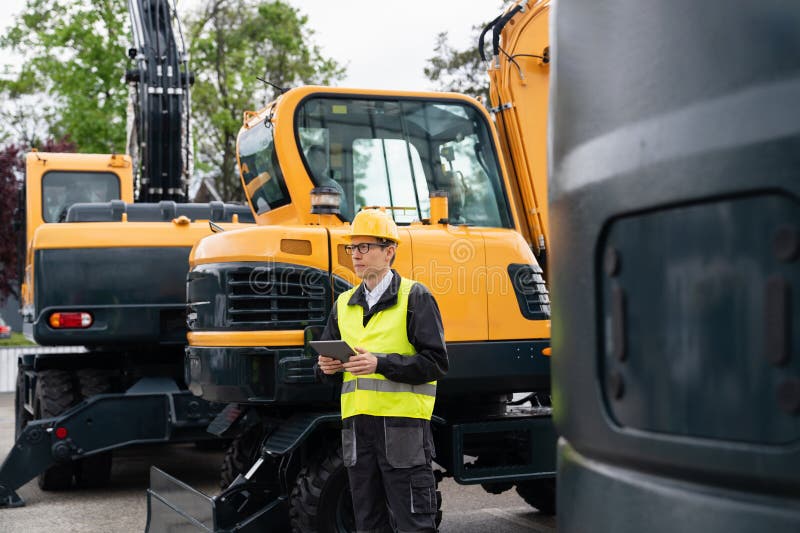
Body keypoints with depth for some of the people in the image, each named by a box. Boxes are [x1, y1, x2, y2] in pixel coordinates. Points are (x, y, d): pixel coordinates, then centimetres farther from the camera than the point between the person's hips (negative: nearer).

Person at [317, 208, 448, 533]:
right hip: (357, 426, 6)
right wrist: (327, 366, -1)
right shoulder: (344, 304, 17)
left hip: (403, 427, -6)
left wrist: (381, 363, -20)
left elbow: (435, 363, -10)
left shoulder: (415, 297, -2)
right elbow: (326, 358, 23)